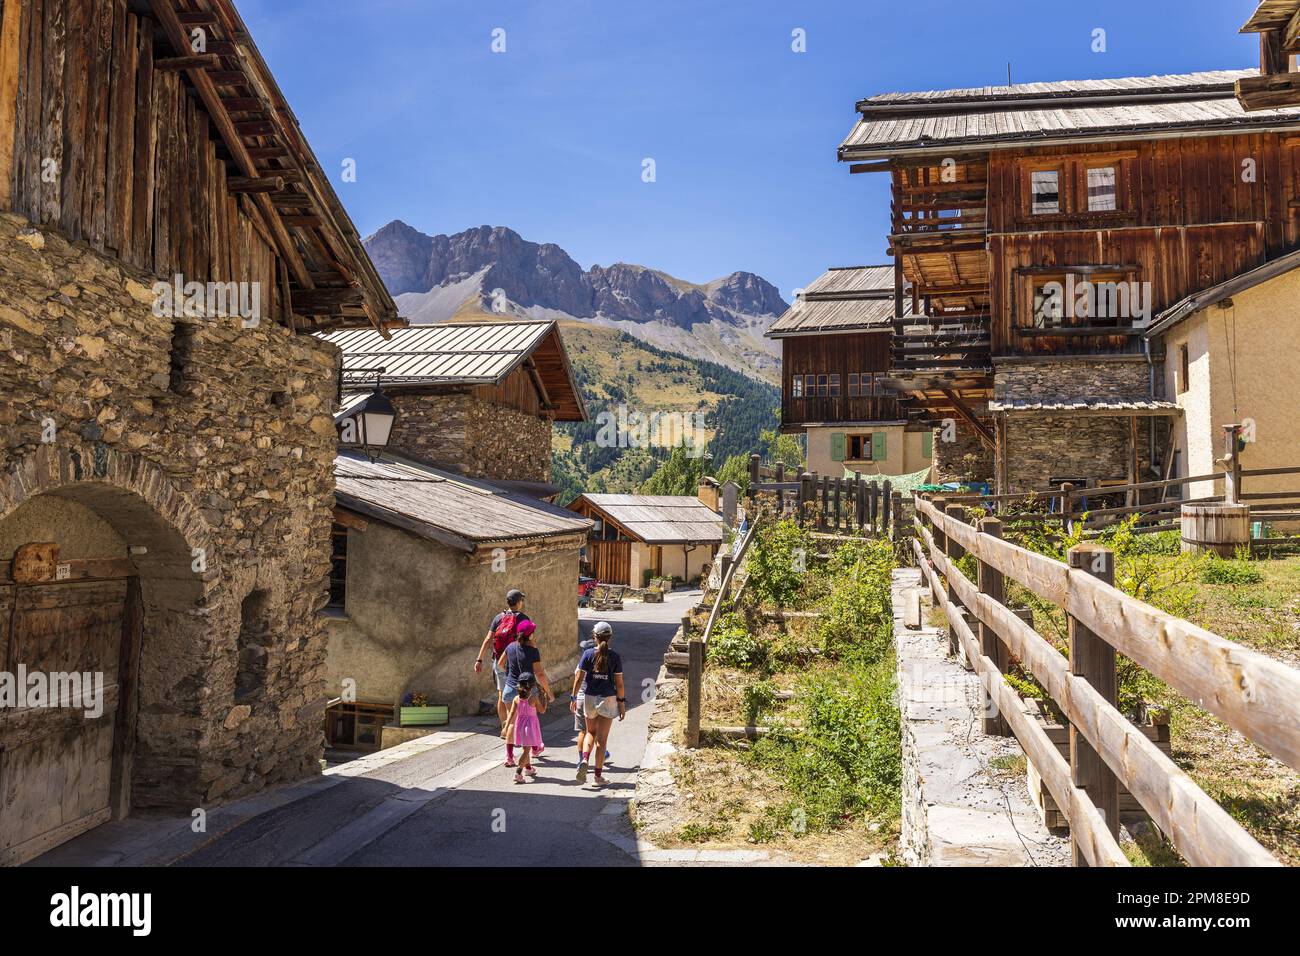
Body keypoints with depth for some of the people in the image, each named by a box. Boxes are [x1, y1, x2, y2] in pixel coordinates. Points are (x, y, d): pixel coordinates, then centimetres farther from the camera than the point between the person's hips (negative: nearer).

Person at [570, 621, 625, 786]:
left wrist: (573, 698, 3)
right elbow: (619, 683, -5)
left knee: (591, 733, 22)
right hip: (608, 699, -1)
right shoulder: (615, 657, -6)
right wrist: (621, 703, 3)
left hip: (589, 698, 1)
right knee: (602, 739, 7)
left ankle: (584, 759, -2)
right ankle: (598, 775, 10)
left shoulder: (588, 653, -6)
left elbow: (579, 677, -6)